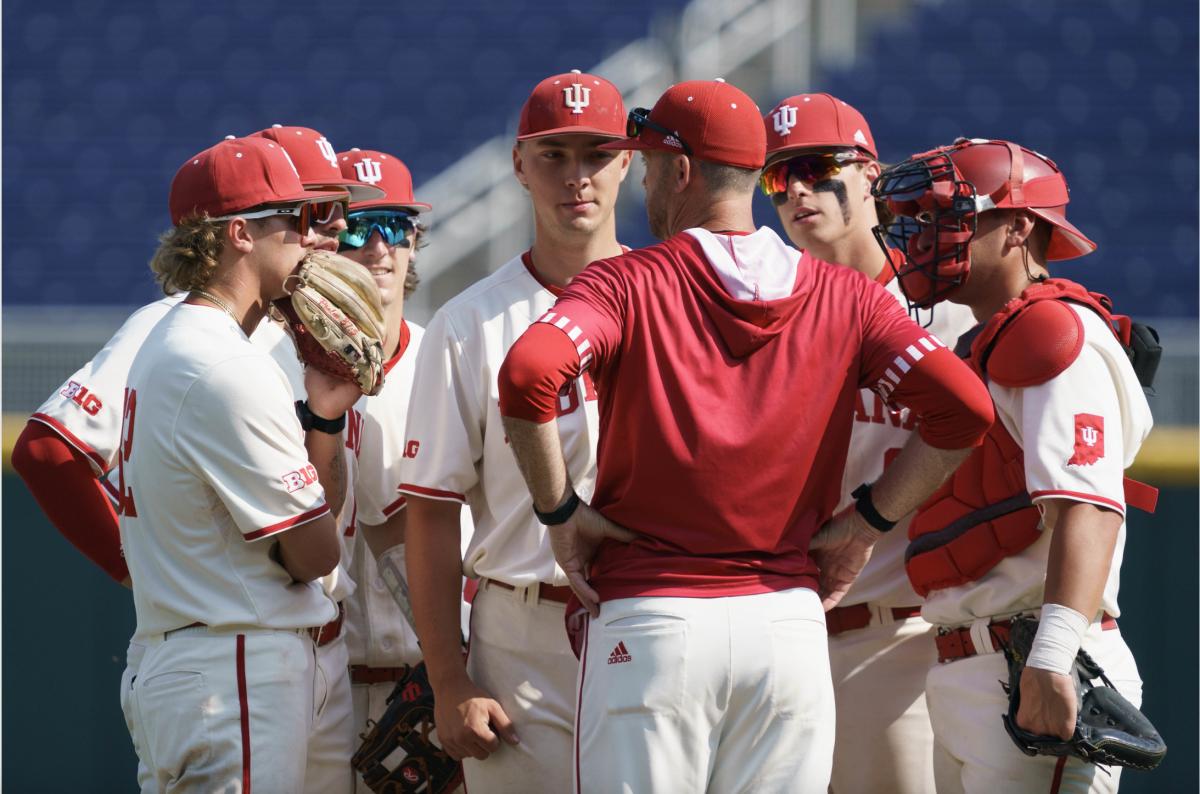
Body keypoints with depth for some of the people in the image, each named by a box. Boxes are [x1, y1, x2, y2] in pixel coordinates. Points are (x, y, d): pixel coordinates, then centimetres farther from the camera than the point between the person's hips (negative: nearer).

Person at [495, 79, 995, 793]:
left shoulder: (626, 285, -3)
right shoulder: (843, 297, 7)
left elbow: (528, 373, -22)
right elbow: (965, 406, -4)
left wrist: (560, 512, -9)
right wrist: (865, 525, 5)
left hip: (650, 619, -3)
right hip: (790, 621, 3)